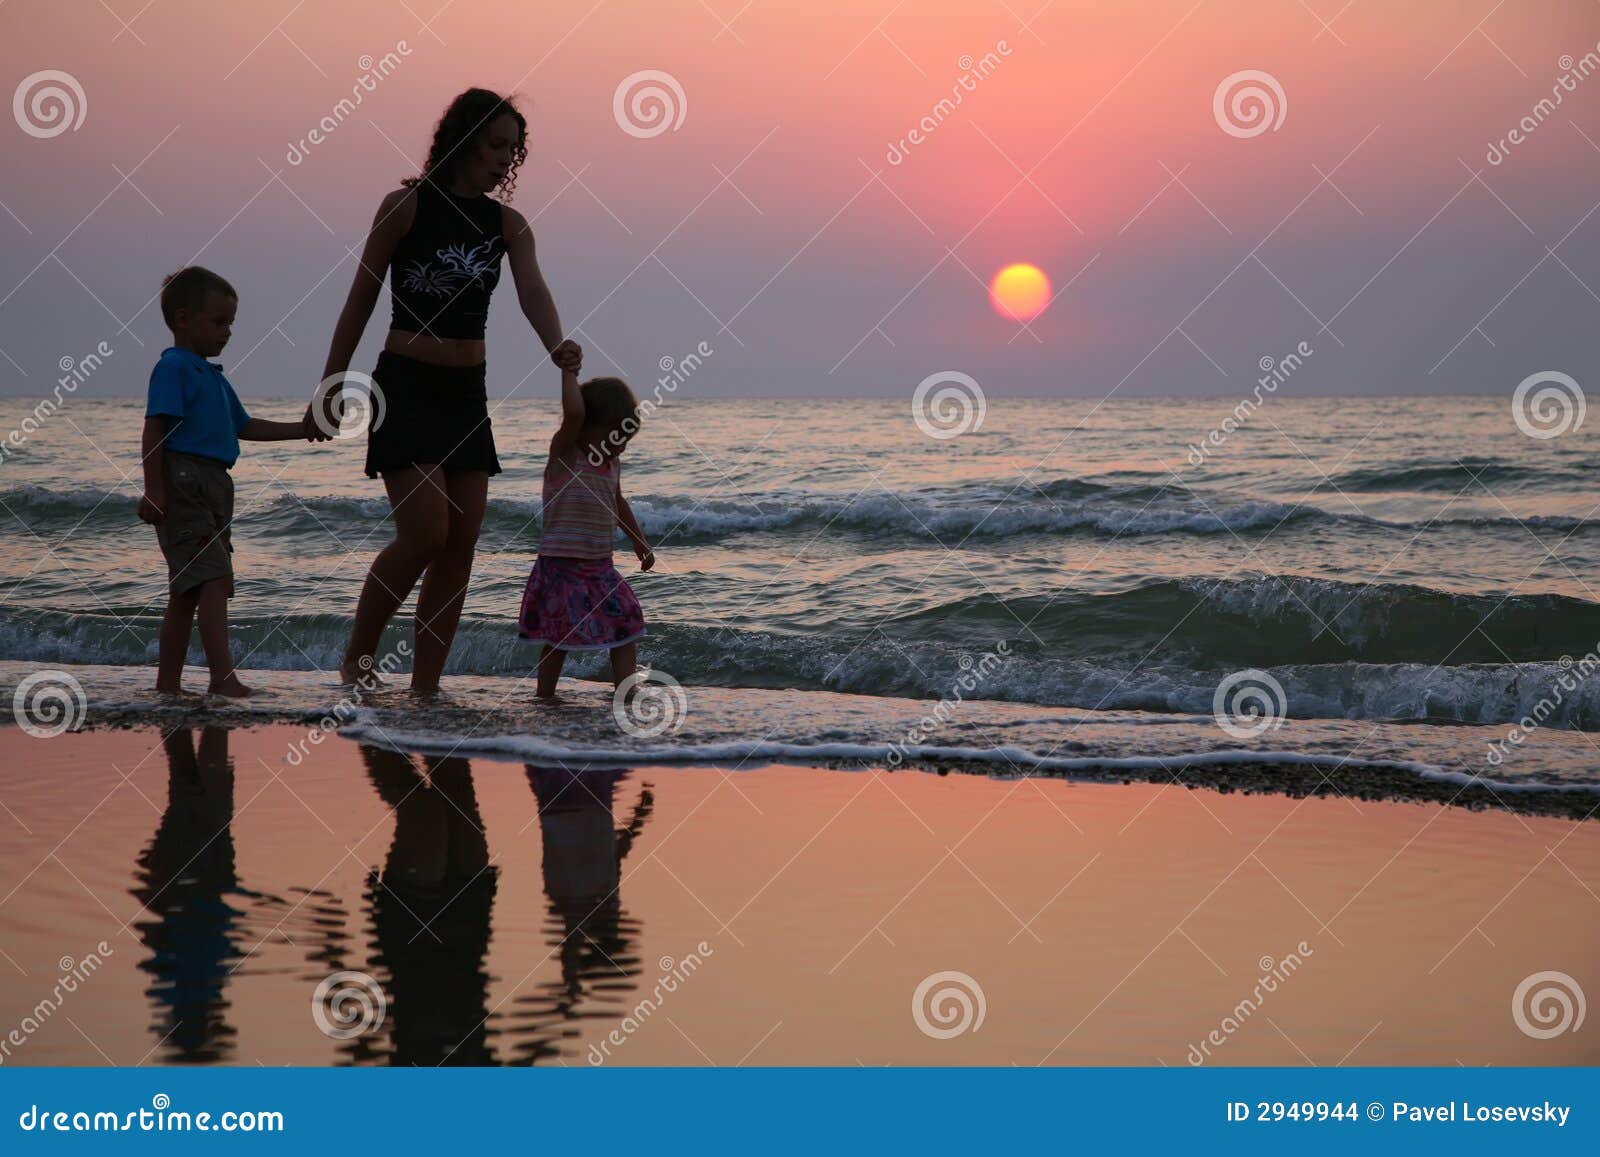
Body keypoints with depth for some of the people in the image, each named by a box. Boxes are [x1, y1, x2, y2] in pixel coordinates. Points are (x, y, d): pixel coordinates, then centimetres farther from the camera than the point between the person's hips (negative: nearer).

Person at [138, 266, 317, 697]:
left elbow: (245, 426, 31)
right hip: (182, 483, -10)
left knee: (188, 591, 11)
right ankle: (222, 676, -22)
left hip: (212, 486, 10)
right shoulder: (173, 367, -7)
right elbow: (155, 428, -15)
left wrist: (301, 430, 24)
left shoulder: (213, 377, 22)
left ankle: (168, 680, 15)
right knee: (214, 580, -17)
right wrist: (153, 490, -22)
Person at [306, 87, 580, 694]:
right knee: (425, 535, -15)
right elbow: (360, 301, -1)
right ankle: (356, 656, 6)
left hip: (466, 393, 5)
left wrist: (557, 348, -33)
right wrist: (330, 387, -3)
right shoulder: (406, 206, -4)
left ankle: (425, 689, 6)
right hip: (405, 386, -5)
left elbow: (532, 291, -11)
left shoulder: (507, 224, 7)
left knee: (461, 545, 0)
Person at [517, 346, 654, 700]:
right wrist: (568, 373, -21)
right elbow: (573, 413, -33)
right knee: (560, 638, -2)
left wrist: (639, 542, 33)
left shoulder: (612, 462, 10)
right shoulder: (564, 452, -12)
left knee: (627, 627, 2)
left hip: (600, 565, 7)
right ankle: (544, 697, 9)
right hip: (561, 565, -7)